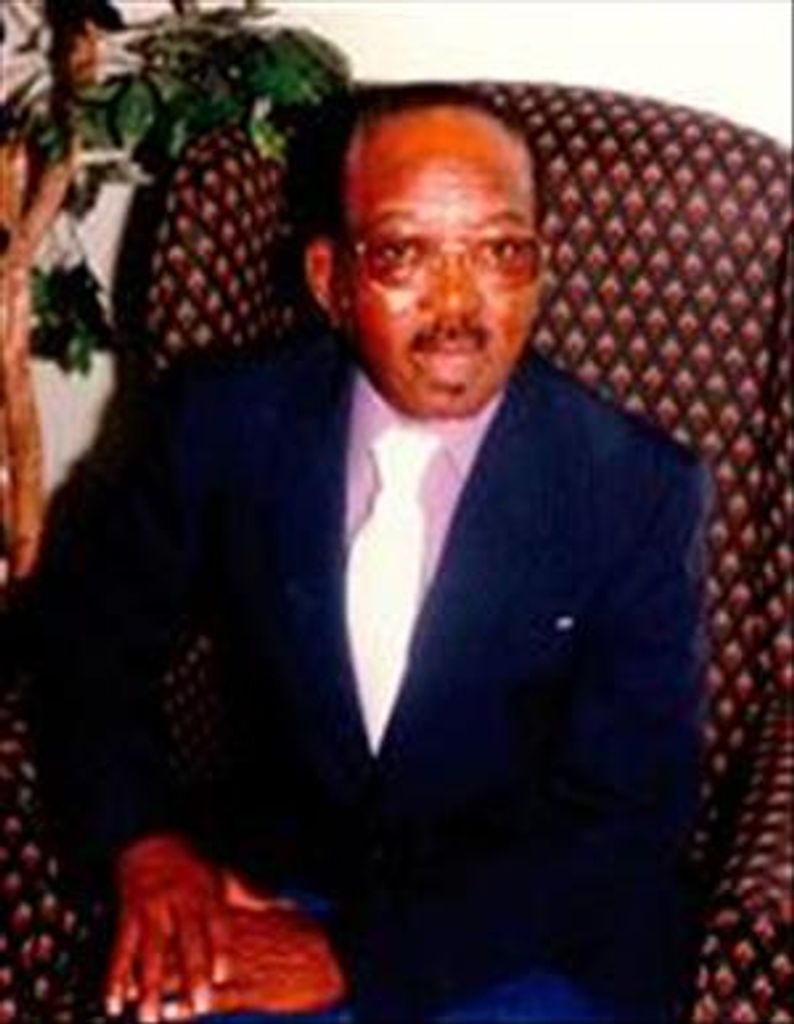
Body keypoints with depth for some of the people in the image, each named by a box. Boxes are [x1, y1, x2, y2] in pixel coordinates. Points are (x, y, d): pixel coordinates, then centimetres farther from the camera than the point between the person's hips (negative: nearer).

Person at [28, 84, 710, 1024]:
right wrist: (144, 840, -10)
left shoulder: (639, 490, -12)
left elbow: (621, 823, -12)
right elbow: (88, 617, 7)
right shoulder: (226, 419, -5)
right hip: (266, 894, 1)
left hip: (532, 942, -1)